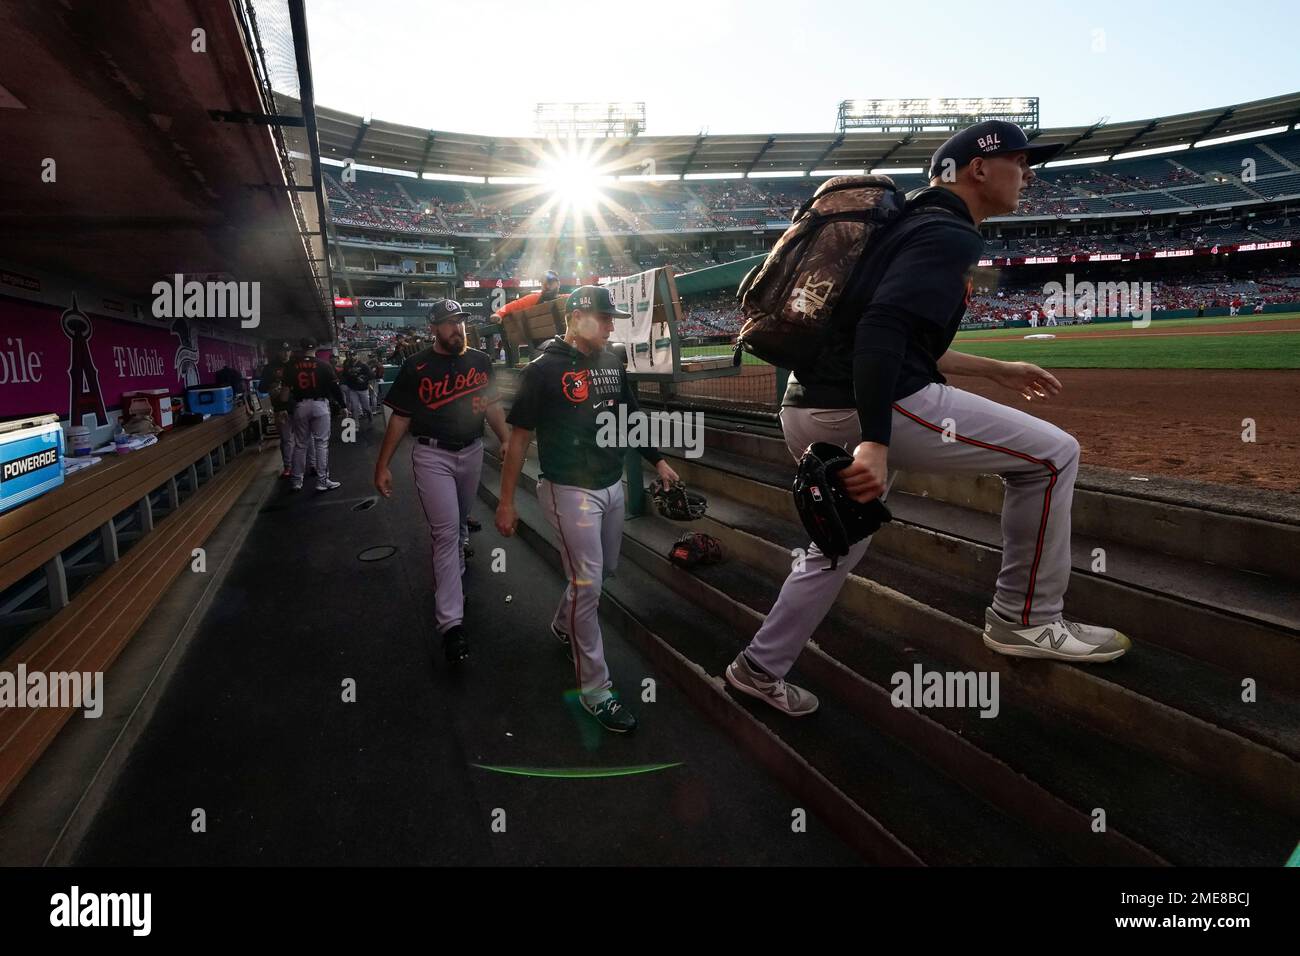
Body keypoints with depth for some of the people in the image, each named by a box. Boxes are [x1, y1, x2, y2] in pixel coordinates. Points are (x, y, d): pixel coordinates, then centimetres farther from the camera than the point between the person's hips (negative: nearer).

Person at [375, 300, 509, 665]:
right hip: (432, 455, -4)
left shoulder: (481, 361, 4)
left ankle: (451, 579, 42)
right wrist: (382, 465, -5)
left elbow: (492, 405, 10)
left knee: (459, 525, 18)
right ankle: (451, 623, -10)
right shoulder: (416, 367, -6)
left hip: (472, 452, 4)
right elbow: (400, 417, -2)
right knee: (446, 531, -10)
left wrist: (507, 442, -4)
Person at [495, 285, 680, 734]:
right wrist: (506, 501, -10)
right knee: (587, 584, -5)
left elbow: (631, 416, 18)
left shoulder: (611, 362, 6)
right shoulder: (544, 369, -14)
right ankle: (595, 689, 7)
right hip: (571, 490, -7)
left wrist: (658, 461, 15)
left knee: (606, 568, 20)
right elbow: (520, 436, -11)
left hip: (612, 485, 7)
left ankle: (564, 625, 48)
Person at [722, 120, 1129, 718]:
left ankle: (760, 669, 35)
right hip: (870, 408, -10)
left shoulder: (911, 225, 24)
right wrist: (875, 443, -34)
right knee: (1051, 454, 2)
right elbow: (881, 329, -24)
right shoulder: (950, 234, -7)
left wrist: (996, 370, 35)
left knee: (839, 548, 25)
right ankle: (1026, 620, 10)